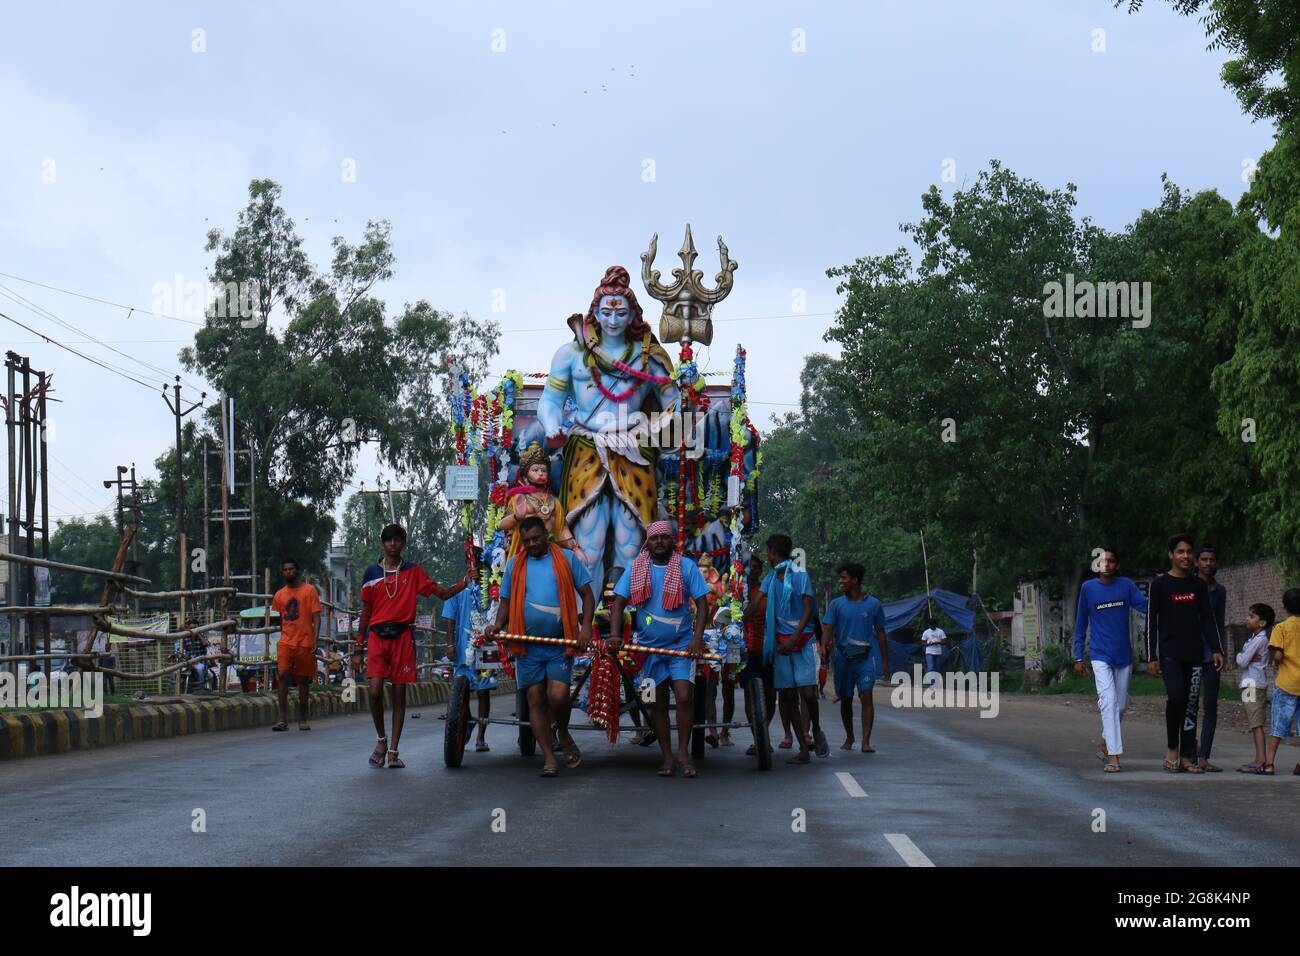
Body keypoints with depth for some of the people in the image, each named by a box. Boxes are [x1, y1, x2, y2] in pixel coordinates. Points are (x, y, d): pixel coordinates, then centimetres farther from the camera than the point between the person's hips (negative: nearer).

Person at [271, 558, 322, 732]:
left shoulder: (309, 590, 3)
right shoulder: (279, 595, 12)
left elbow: (316, 617, -1)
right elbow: (279, 620, 18)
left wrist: (315, 640, -11)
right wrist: (280, 639, 13)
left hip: (305, 642, -2)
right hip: (286, 642, 2)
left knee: (303, 680, 5)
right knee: (283, 675, -14)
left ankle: (302, 719, 15)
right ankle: (283, 719, -16)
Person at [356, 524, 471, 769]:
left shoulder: (413, 572, 9)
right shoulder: (372, 573, 9)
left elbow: (443, 593, 5)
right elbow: (365, 612, 12)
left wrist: (463, 583, -13)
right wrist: (359, 648, 10)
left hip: (402, 637, 0)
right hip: (377, 636, 0)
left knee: (399, 693, 1)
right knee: (375, 691, -13)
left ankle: (393, 751, 6)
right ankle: (381, 740, 9)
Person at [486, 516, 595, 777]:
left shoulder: (567, 559, 4)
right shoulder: (515, 564, 11)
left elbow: (586, 595, 4)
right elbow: (506, 601, 14)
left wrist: (586, 626, -11)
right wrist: (498, 626, -6)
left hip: (560, 643, -3)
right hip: (528, 646, 3)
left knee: (558, 695, -14)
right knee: (535, 699, 1)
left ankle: (563, 734, 17)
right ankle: (549, 758, 5)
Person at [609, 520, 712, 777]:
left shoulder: (687, 567, -5)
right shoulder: (635, 569, -1)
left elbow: (702, 603, -6)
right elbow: (619, 602, -3)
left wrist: (698, 638, -18)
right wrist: (615, 635, -19)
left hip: (681, 645, -2)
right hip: (649, 646, 2)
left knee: (684, 697, -13)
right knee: (658, 703, 8)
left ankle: (683, 753, 0)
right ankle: (667, 757, 17)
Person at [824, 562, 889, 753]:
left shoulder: (873, 605, 4)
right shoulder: (836, 604, 5)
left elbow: (880, 633, 9)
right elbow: (828, 628, -3)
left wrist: (885, 661, 7)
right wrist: (824, 647, -23)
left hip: (865, 658, -2)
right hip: (843, 657, 2)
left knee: (866, 696, -14)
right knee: (845, 699, 9)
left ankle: (866, 741, -16)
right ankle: (849, 737, 27)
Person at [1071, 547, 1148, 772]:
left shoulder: (1126, 585, 3)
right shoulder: (1088, 588, -1)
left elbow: (1145, 606, -11)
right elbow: (1081, 624, 4)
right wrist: (1078, 658, 1)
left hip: (1124, 656, 3)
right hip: (1100, 656, -3)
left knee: (1121, 705, 12)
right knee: (1109, 703, -15)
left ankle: (1105, 743, 35)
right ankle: (1113, 756, -17)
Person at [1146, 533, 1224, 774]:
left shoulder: (1198, 585, 11)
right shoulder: (1160, 584, 0)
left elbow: (1207, 619, 14)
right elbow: (1151, 622, -1)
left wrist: (1216, 650, 2)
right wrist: (1151, 658, -7)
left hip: (1194, 653, 4)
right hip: (1170, 653, -4)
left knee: (1191, 705, 2)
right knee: (1176, 697, -20)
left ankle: (1187, 757, 6)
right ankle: (1172, 750, -4)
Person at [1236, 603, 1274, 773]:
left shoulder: (1259, 639, -13)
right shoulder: (1255, 638, 18)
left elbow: (1242, 661, -16)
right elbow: (1242, 661, 14)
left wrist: (1239, 657, 4)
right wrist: (1244, 657, -6)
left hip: (1253, 684, -10)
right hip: (1251, 684, 10)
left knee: (1257, 723, -13)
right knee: (1255, 724, 10)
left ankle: (1261, 760, -18)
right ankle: (1259, 760, 11)